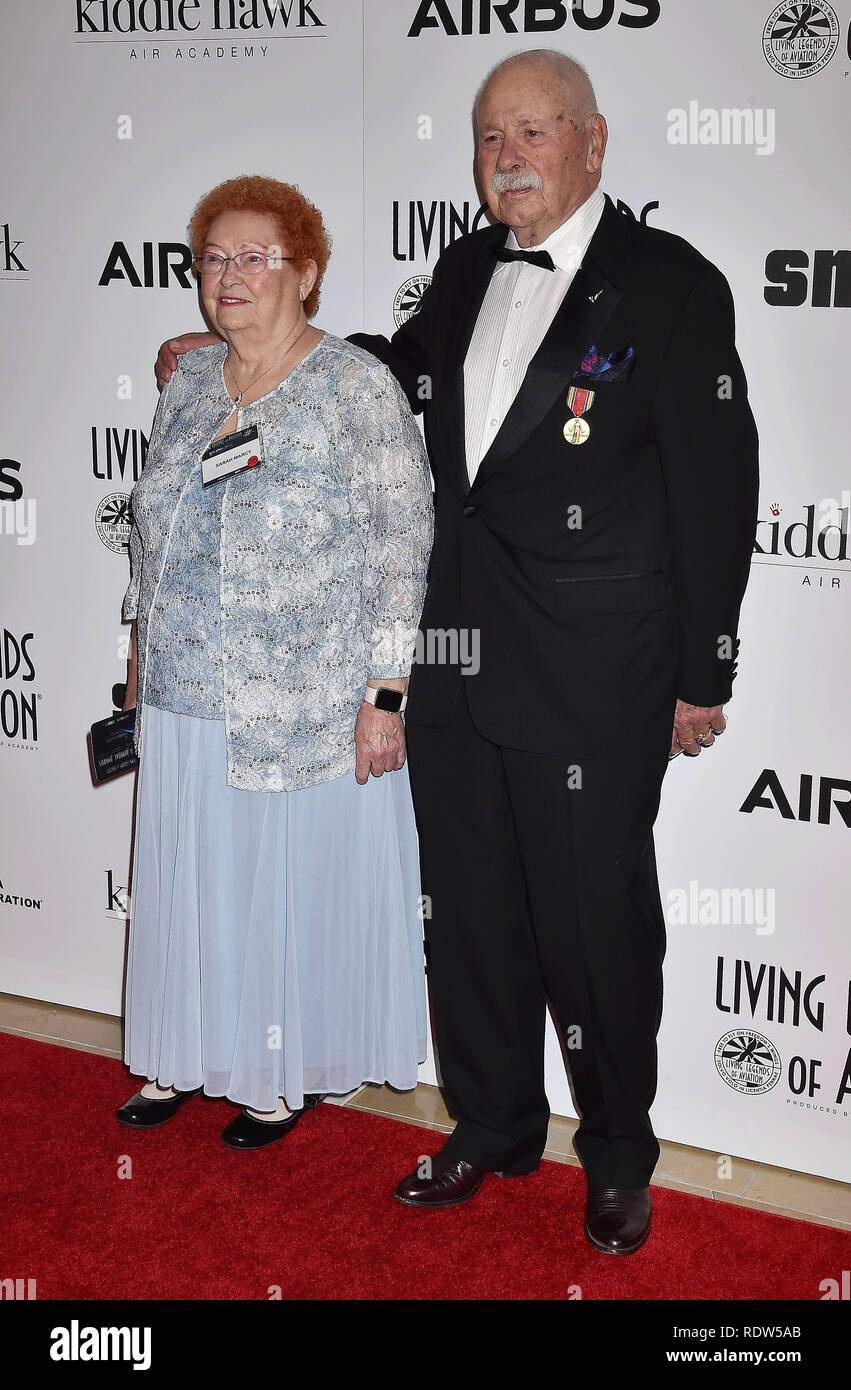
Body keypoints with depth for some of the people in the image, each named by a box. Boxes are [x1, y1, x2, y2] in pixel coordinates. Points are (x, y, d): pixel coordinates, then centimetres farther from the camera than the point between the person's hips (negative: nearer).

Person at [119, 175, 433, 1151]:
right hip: (185, 703, 6)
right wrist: (141, 654, 18)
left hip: (308, 711, -5)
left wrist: (386, 694, -16)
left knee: (297, 883, 7)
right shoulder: (188, 384, 8)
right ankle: (192, 1054, 33)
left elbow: (404, 550, -12)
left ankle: (291, 1072, 26)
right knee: (190, 880, 14)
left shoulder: (358, 389, -10)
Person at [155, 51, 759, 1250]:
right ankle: (493, 1128, 37)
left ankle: (617, 1157, 29)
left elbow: (717, 491, -8)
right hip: (458, 663, 6)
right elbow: (403, 367, 29)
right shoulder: (468, 270, 9)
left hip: (594, 680, -6)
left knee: (597, 921, 6)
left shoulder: (671, 286, -8)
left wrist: (705, 676, -8)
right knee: (472, 914, 16)